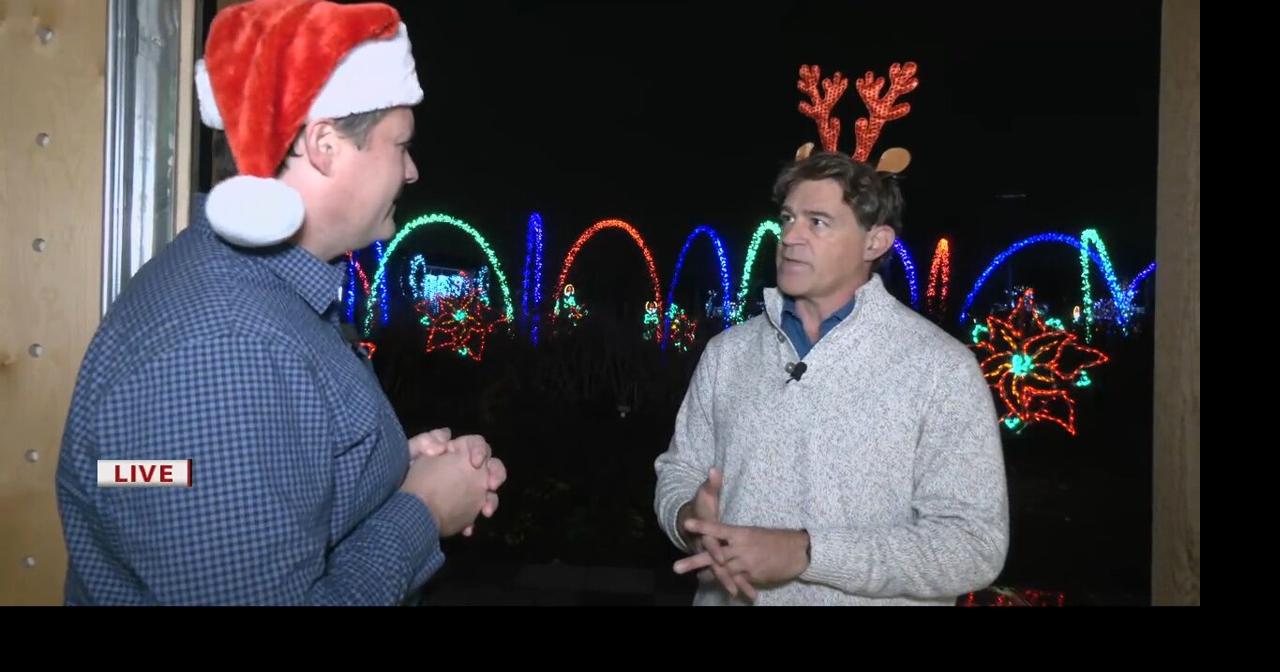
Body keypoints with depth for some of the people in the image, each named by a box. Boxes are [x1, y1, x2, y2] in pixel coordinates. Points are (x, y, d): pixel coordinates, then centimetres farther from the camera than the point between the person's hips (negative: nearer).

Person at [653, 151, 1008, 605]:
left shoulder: (941, 368, -14)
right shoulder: (727, 352, 0)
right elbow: (679, 467, 6)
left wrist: (805, 552, -28)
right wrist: (692, 520, -17)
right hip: (724, 596, 4)